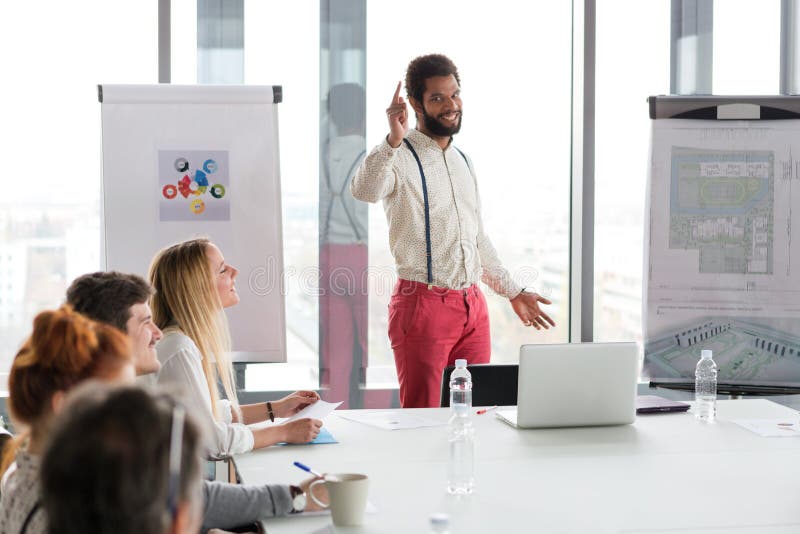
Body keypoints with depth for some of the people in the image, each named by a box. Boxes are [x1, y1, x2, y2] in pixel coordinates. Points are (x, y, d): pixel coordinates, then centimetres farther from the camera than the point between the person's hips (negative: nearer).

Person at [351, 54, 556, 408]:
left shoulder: (463, 162, 17)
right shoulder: (399, 157, -7)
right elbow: (364, 191, -30)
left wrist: (513, 292, 26)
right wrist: (394, 140, -43)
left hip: (473, 306, 7)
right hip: (422, 306, -7)